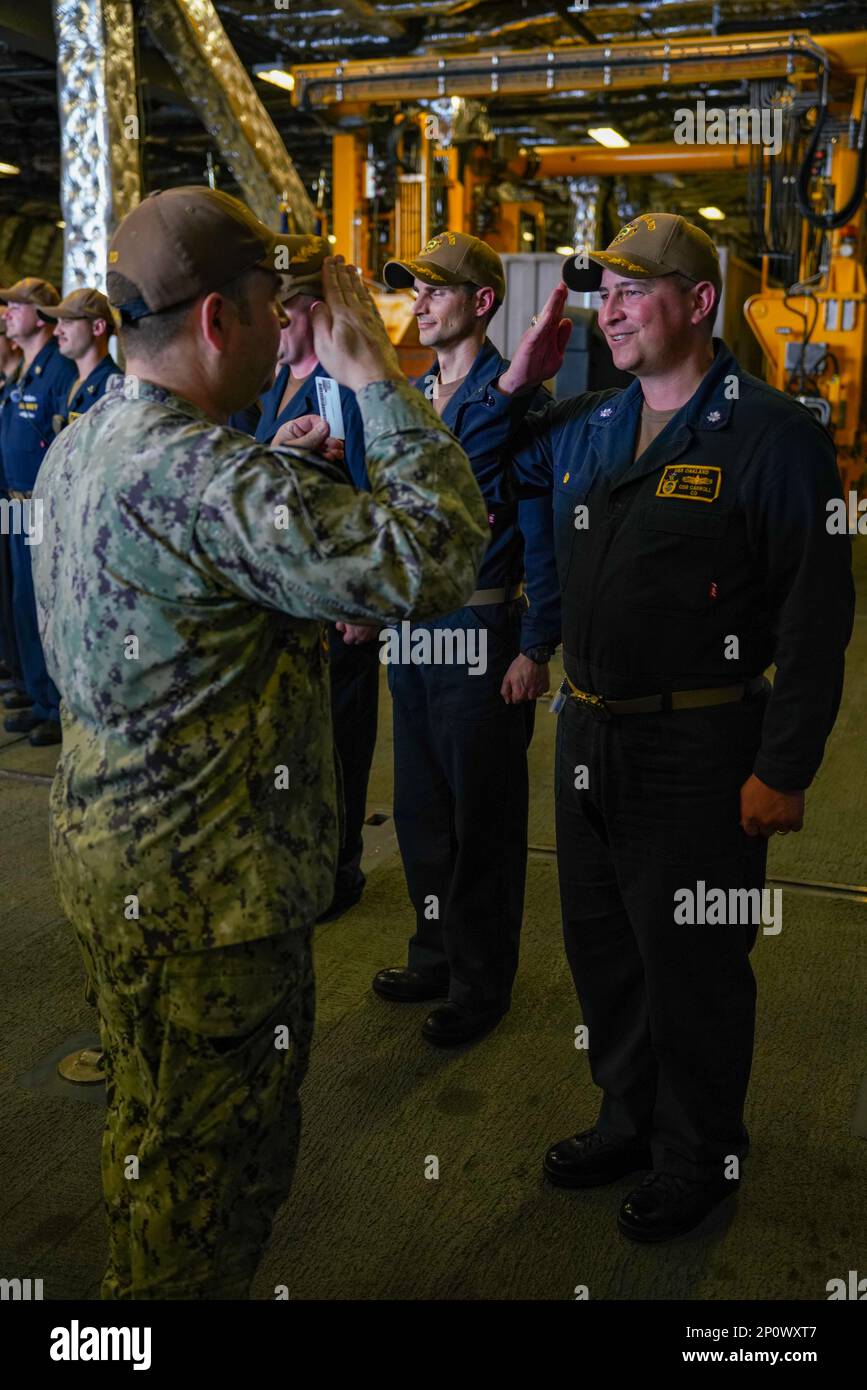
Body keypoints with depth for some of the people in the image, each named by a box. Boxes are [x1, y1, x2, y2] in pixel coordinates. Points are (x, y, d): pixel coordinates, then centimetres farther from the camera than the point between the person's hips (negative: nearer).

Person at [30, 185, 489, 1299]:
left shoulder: (80, 444, 5)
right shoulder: (201, 473, -28)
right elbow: (431, 559, -30)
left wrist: (294, 474, 5)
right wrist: (379, 379, -20)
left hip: (107, 844, 10)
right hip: (207, 882, -10)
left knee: (151, 1117, 28)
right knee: (214, 1150, 10)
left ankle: (142, 1275, 48)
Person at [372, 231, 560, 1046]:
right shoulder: (411, 397, 11)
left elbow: (543, 531, -15)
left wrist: (536, 649, -18)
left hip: (481, 634, -8)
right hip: (409, 628, 8)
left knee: (482, 818, 6)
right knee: (420, 805, 18)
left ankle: (480, 984, 22)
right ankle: (436, 953, 36)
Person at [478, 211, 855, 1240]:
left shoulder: (771, 435, -11)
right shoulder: (586, 426, 8)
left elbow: (816, 613, -13)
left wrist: (785, 768, -16)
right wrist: (514, 380, 3)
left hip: (698, 749, -6)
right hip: (589, 732, 7)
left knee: (690, 962, 7)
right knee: (601, 941, 19)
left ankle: (699, 1157, 30)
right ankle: (630, 1116, 41)